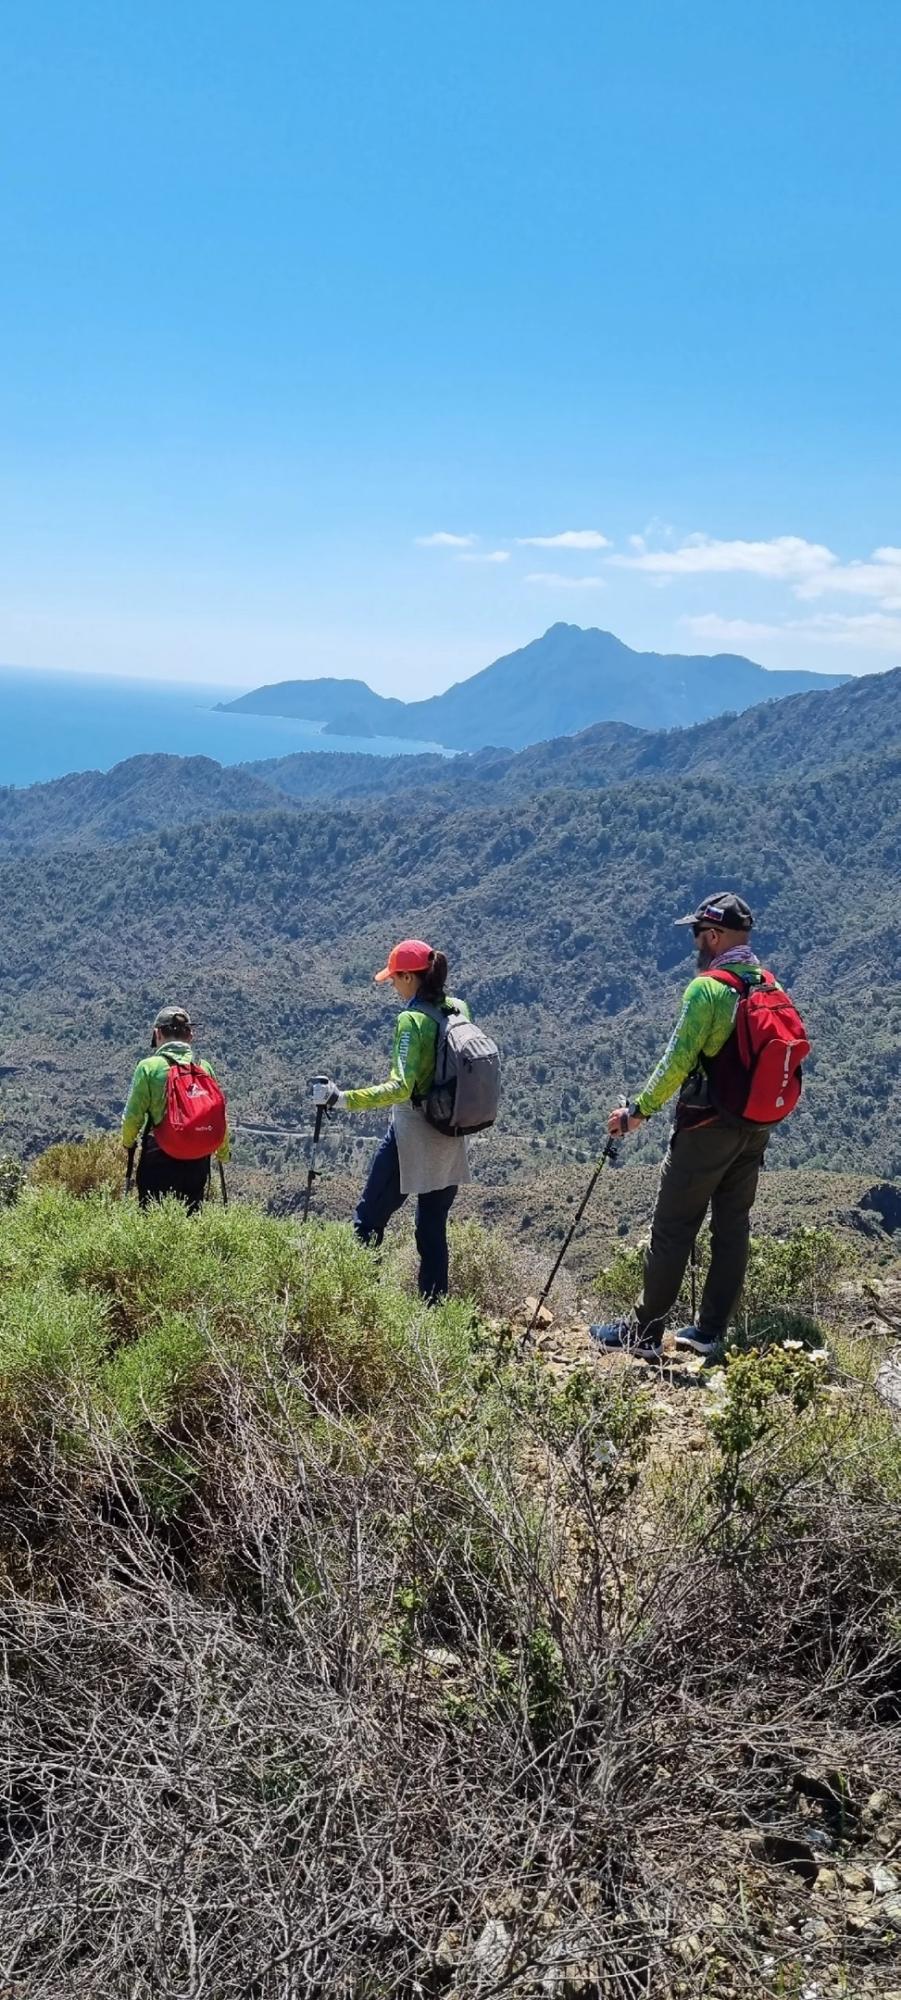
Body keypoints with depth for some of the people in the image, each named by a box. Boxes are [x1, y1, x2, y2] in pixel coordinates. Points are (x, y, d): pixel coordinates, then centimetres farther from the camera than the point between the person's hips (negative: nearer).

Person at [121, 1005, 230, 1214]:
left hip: (159, 1158, -3)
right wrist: (223, 1149, 21)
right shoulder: (204, 1067, 1)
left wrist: (127, 1142, 15)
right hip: (198, 1158, 3)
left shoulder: (149, 1066, -7)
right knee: (191, 1216, 14)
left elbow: (134, 1115, -6)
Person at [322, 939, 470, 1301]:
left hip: (411, 1129, -7)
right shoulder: (458, 1010, 4)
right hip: (449, 1134, 7)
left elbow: (402, 1087, -26)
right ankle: (434, 1302, 17)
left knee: (370, 1216, 5)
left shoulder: (412, 1020, -17)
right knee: (433, 1224, 14)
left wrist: (345, 1099, -29)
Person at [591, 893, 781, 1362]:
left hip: (706, 1128, -7)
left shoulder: (708, 988, -16)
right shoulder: (771, 987, 7)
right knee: (732, 1227, 12)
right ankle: (709, 1332, 20)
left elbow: (677, 1061, -18)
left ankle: (644, 1333, 7)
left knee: (672, 1230, 0)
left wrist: (638, 1111, -10)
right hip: (756, 1129, 8)